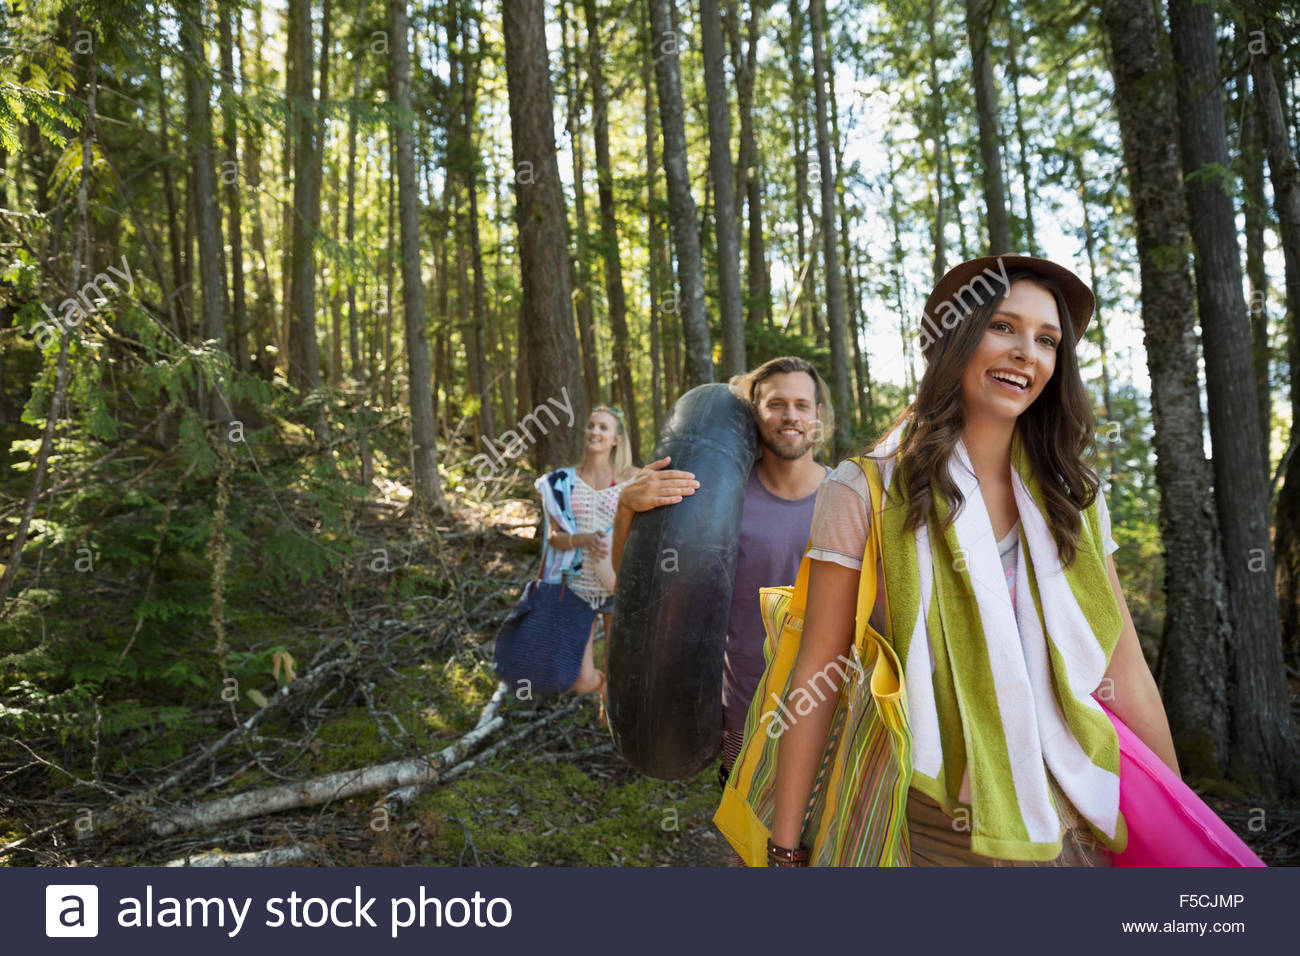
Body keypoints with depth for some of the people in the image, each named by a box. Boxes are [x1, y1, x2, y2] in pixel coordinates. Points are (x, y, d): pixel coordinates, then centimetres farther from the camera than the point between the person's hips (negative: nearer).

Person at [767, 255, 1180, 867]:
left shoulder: (1073, 499, 2)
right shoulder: (866, 493, -11)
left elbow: (1126, 676, 6)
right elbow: (816, 676, -10)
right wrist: (786, 848, -9)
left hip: (1077, 832, 4)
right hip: (934, 835, -4)